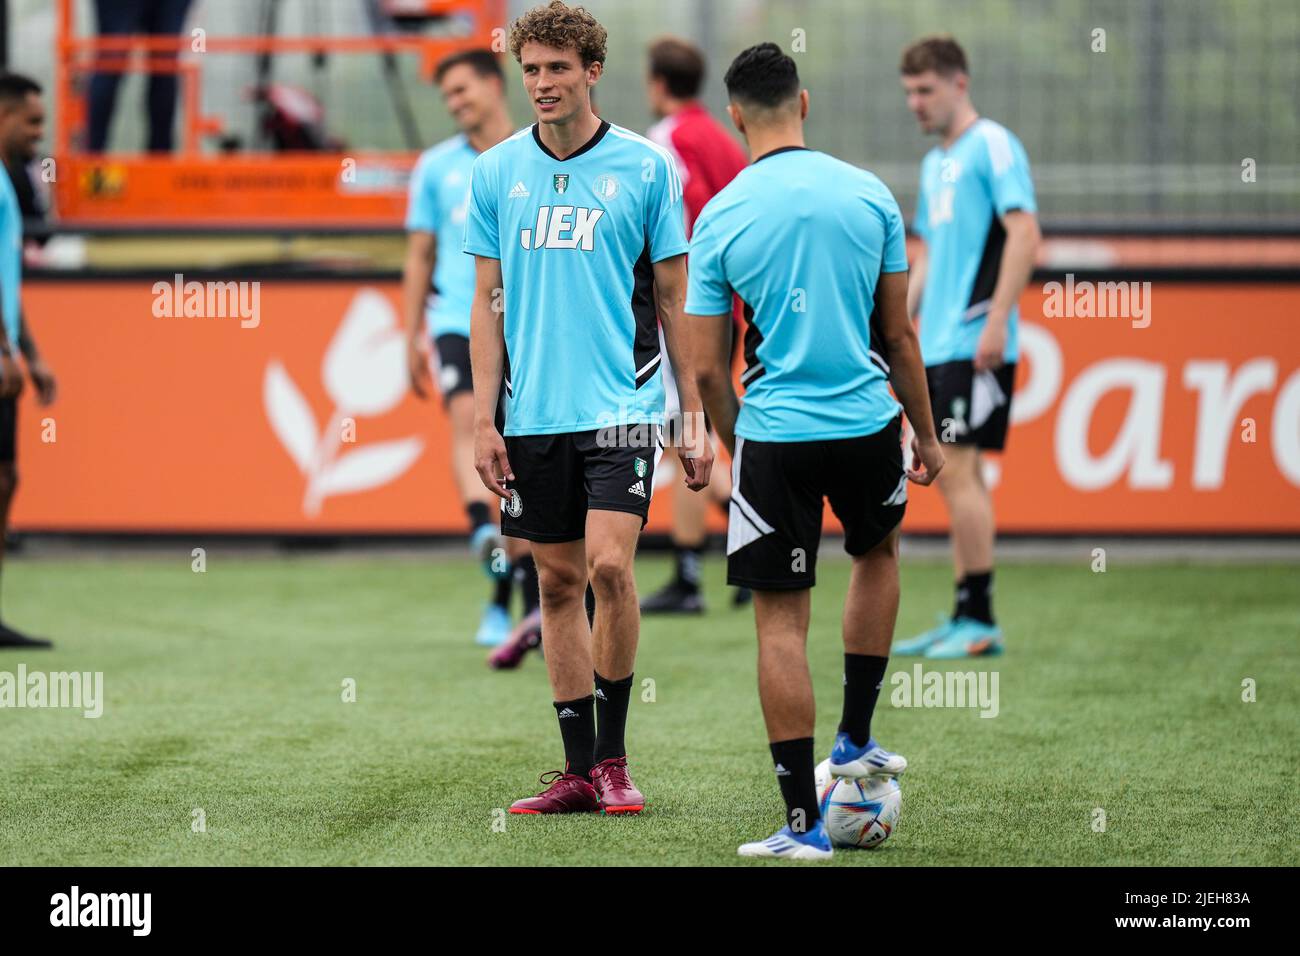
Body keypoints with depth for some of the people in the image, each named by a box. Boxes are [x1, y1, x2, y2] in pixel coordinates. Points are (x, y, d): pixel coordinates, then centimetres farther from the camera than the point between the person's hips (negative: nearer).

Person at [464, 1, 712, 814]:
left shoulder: (646, 167, -1)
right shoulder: (496, 172, 6)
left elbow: (675, 302, 4)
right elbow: (489, 304, 10)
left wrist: (696, 419, 1)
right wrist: (485, 419, 3)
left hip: (621, 405, -3)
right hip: (534, 415, 3)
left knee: (609, 564, -17)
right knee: (559, 582, 6)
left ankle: (614, 756, -3)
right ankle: (580, 769, 13)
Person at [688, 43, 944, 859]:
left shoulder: (721, 217, -4)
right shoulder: (869, 194, 0)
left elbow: (709, 369, -1)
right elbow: (899, 335, 6)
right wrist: (927, 433, 16)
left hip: (774, 433, -2)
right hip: (868, 423, 2)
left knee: (782, 623, 3)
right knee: (878, 553, 31)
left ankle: (804, 822, 1)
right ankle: (856, 740, 34)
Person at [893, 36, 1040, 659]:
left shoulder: (992, 145, -6)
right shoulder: (934, 164, 20)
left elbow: (1024, 233, -15)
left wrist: (995, 320, -20)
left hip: (974, 344, -9)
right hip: (936, 345, 9)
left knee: (957, 470, -12)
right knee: (954, 478, 8)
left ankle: (979, 619, -9)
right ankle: (962, 623, 10)